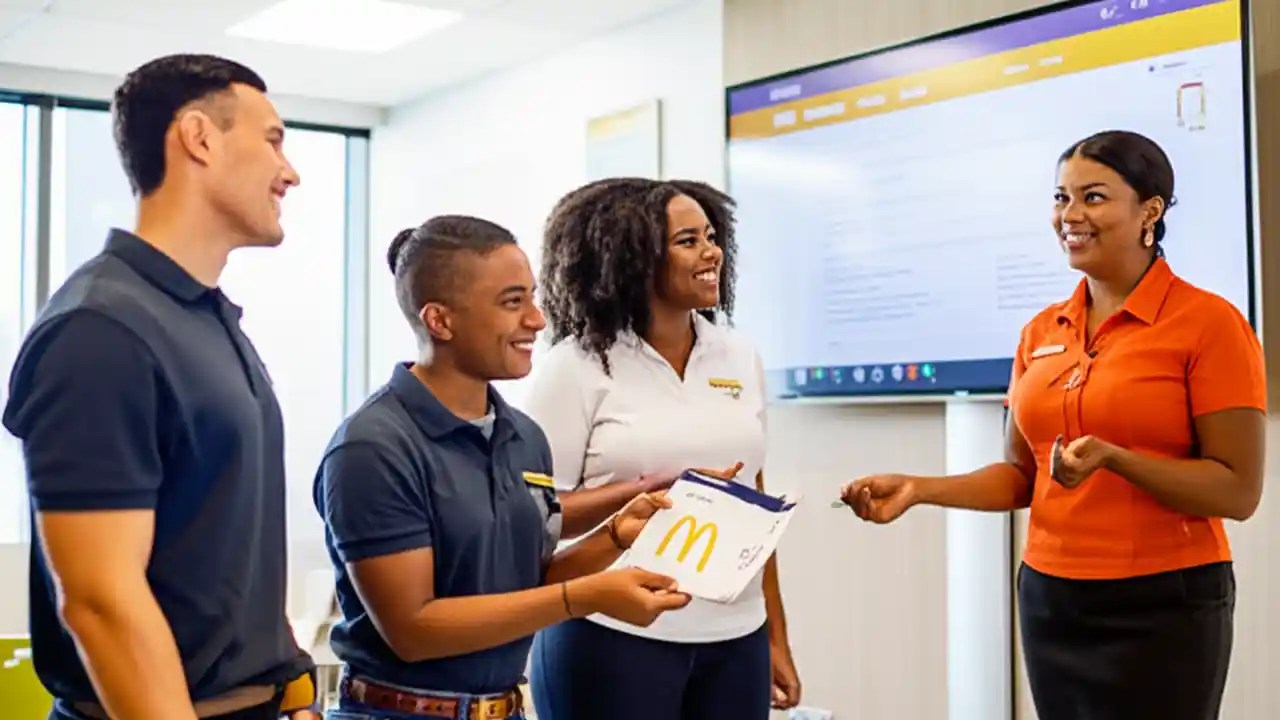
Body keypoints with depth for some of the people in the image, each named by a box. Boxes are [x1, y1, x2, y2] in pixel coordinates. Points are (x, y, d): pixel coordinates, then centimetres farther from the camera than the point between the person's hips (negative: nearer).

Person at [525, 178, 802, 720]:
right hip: (615, 637, -4)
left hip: (735, 638, 4)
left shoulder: (740, 357, 7)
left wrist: (776, 638, 12)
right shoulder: (576, 366, -7)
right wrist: (651, 490, -20)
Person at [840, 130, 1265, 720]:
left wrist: (1113, 458, -24)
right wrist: (920, 489, -2)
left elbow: (1238, 492, -11)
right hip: (1049, 599, 5)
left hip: (1162, 606, -5)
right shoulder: (1041, 332, 7)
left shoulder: (1209, 322, -9)